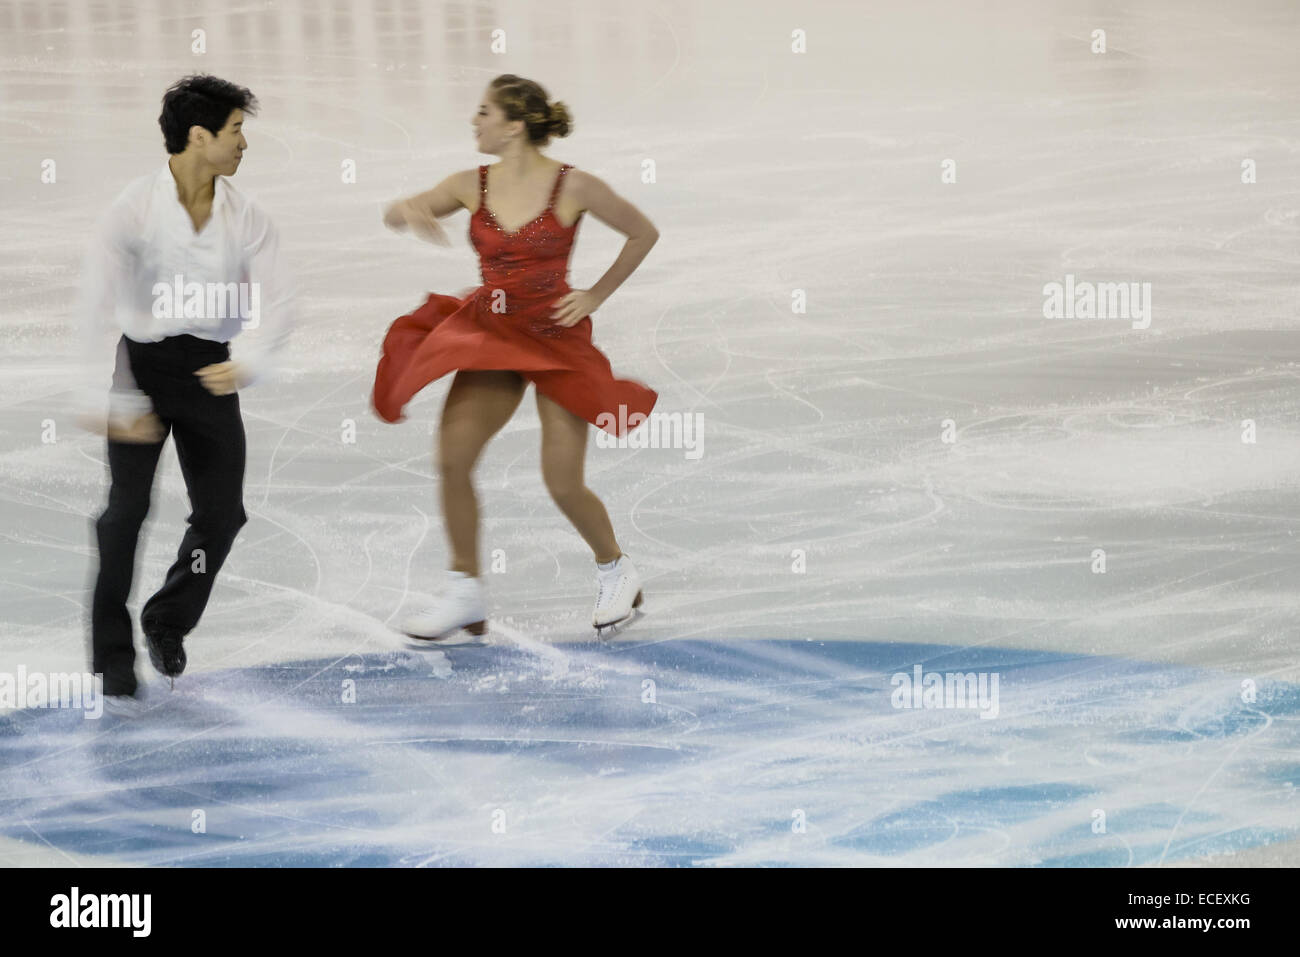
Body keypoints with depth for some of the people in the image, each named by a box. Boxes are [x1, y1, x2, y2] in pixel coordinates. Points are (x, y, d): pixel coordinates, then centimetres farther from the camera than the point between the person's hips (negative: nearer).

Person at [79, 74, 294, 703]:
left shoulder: (246, 219, 0)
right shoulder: (135, 210, -12)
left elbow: (274, 299, -7)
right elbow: (99, 306, -18)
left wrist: (250, 363, -28)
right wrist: (107, 400, -26)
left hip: (211, 370, 4)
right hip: (143, 362, -4)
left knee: (221, 511, 3)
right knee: (128, 506, -11)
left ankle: (168, 624, 27)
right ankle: (113, 654, 3)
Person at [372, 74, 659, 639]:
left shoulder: (573, 187, -11)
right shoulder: (472, 186, 0)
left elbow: (643, 233, 1)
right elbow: (393, 215, 6)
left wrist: (596, 296, -2)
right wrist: (410, 212, -18)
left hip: (556, 338, -4)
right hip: (491, 337, 4)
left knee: (563, 484, -6)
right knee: (451, 460, -10)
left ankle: (616, 573, 23)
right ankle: (465, 596, 4)